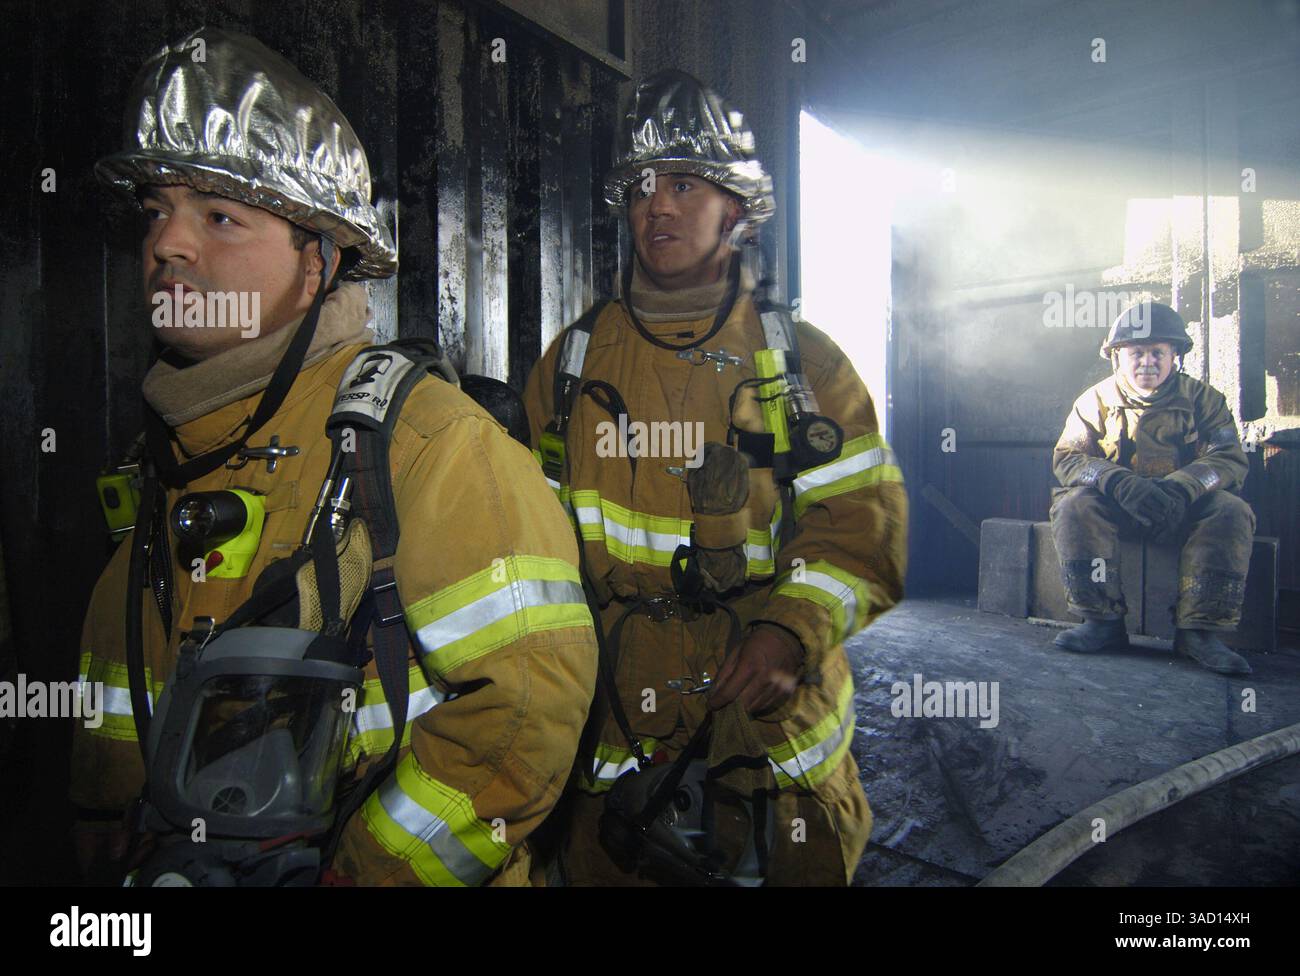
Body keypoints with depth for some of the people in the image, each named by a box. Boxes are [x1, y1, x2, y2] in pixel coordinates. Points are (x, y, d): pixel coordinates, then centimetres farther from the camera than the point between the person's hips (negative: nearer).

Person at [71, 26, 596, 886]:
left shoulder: (424, 438, -23)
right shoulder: (170, 445, 1)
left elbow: (532, 689, -28)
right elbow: (119, 703, 12)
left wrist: (365, 868, -25)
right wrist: (114, 842, 6)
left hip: (361, 868, -6)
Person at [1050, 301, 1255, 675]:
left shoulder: (1203, 398, 4)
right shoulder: (1096, 400, 3)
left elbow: (1230, 460, -7)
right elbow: (1067, 458, -8)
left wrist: (1179, 488, -30)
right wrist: (1120, 482, -30)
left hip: (1185, 507, 1)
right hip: (1114, 505, 0)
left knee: (1232, 512, -29)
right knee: (1073, 505, -30)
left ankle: (1199, 631, -26)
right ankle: (1102, 621, -27)